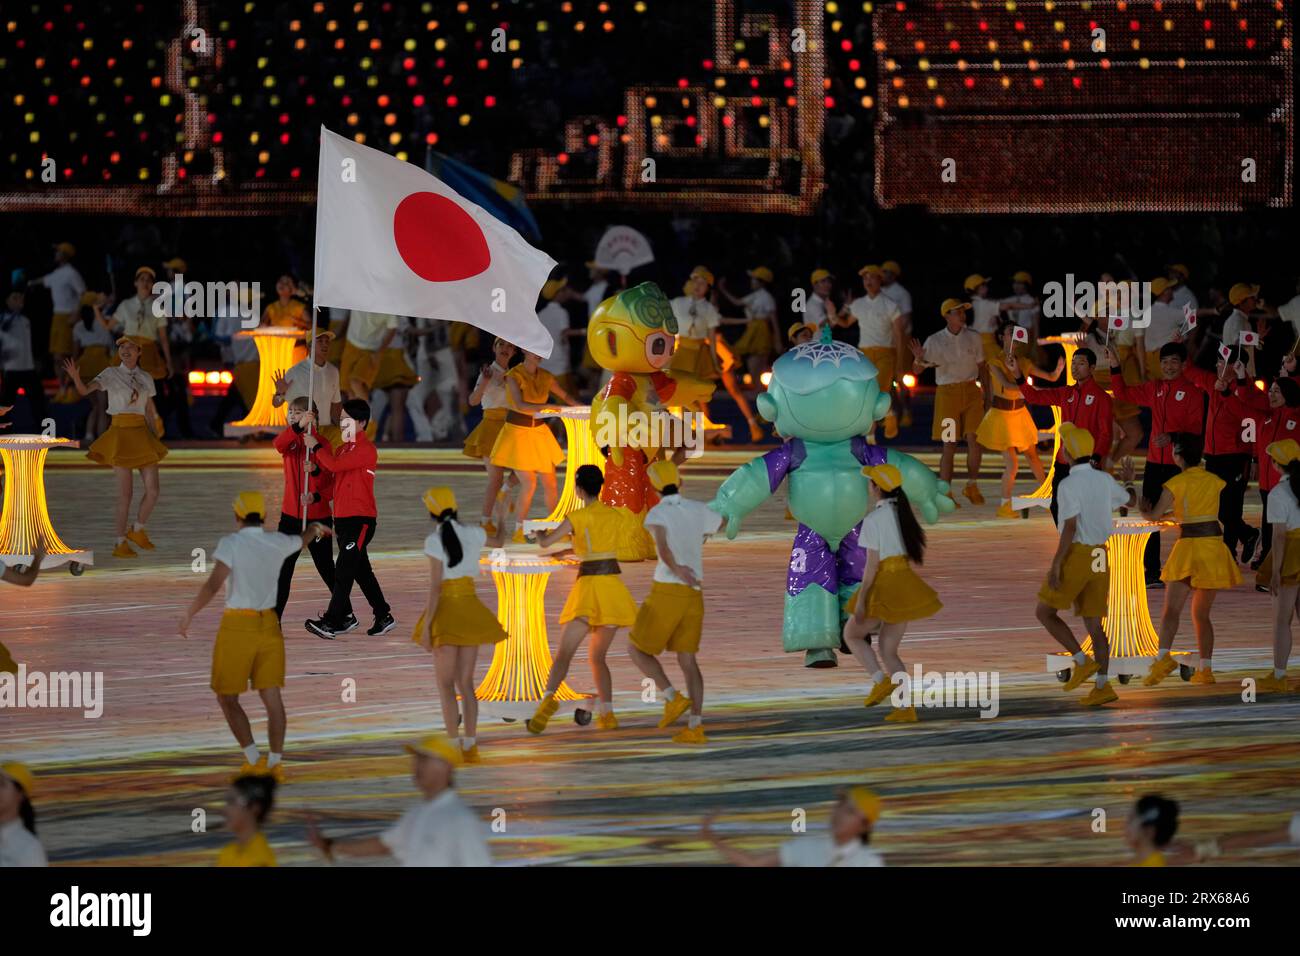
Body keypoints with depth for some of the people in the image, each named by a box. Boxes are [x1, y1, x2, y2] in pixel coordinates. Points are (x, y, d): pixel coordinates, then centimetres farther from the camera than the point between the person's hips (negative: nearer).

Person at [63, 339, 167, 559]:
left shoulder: (146, 379, 12)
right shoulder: (111, 374, 0)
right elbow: (85, 390, -13)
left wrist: (155, 441, 14)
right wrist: (75, 377, -34)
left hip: (142, 435, 4)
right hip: (120, 434, -4)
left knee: (153, 490, -3)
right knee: (126, 493, -7)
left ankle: (137, 530, 21)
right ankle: (120, 545, 3)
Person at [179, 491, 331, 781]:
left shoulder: (231, 543, -13)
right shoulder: (277, 543, 3)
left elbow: (213, 584, -23)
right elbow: (302, 540, 26)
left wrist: (188, 614, -16)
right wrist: (315, 527, 49)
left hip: (237, 627, -5)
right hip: (268, 625, 5)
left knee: (227, 698, 5)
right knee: (271, 696, 5)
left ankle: (253, 760, -5)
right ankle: (275, 764, -1)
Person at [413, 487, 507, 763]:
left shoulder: (435, 541, -13)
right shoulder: (474, 533, 2)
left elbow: (435, 587, -17)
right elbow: (499, 543, 24)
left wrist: (425, 626, -14)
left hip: (446, 612, -5)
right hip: (471, 611, 5)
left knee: (446, 684, 1)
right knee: (465, 683, 12)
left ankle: (454, 748, -7)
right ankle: (470, 747, 6)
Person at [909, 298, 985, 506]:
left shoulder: (973, 338, 5)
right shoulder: (935, 341, -2)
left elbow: (982, 367, 12)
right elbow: (918, 370, -2)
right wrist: (920, 359, -25)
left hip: (971, 392, 2)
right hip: (947, 393, -2)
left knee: (974, 439, -8)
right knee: (949, 446, -3)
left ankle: (972, 486, 10)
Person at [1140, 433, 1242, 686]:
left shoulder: (1176, 484, -5)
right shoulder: (1215, 482, 9)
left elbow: (1153, 515, -6)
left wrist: (1144, 510, 16)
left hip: (1189, 547, -5)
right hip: (1215, 549, 5)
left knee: (1171, 610, -15)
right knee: (1201, 614, 16)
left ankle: (1163, 657, -36)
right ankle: (1205, 670, 12)